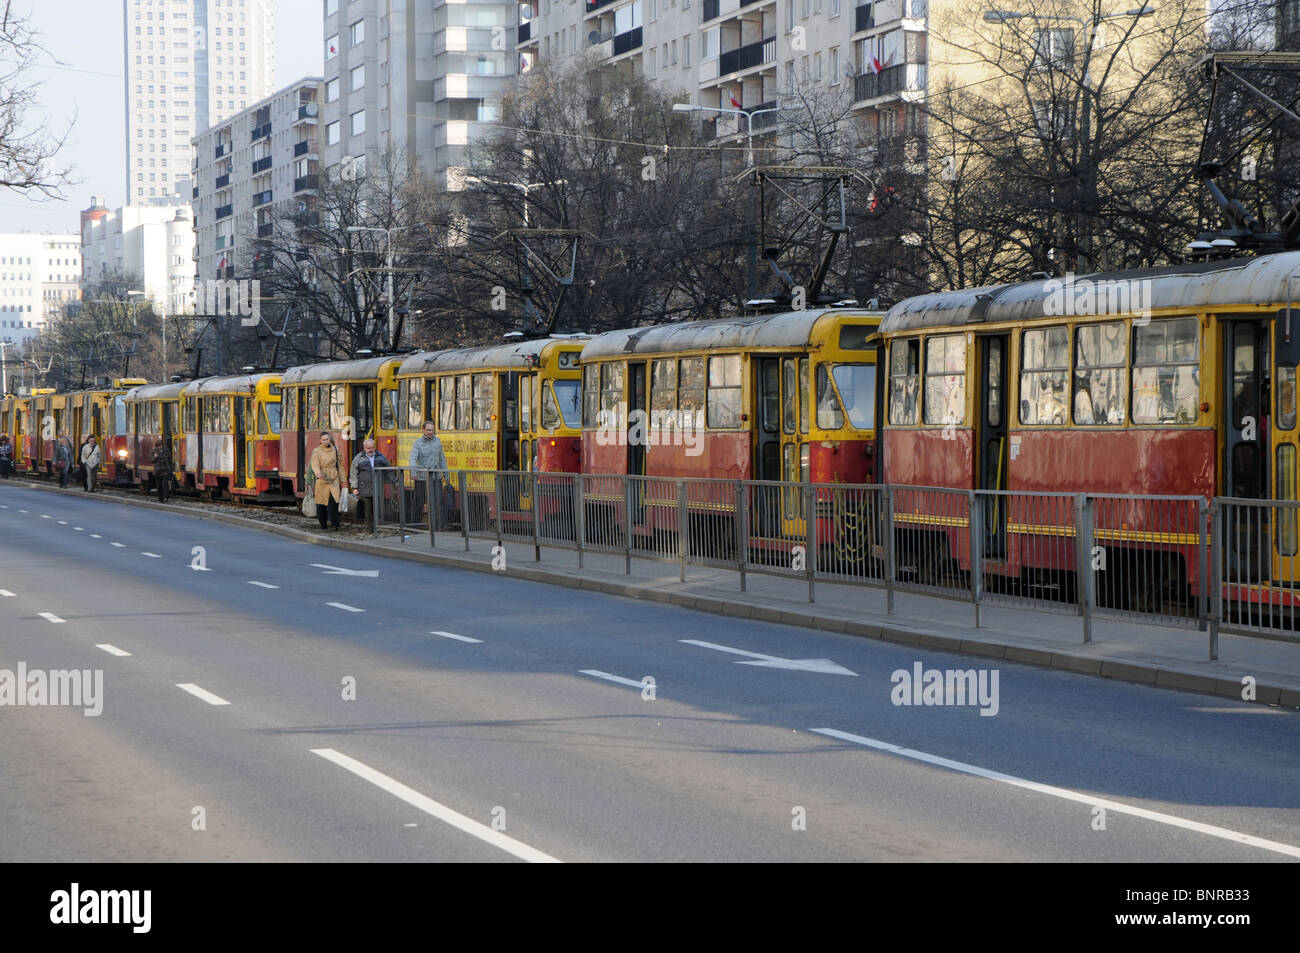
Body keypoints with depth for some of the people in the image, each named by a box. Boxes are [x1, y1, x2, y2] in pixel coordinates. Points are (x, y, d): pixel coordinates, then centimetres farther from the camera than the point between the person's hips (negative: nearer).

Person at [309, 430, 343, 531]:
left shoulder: (334, 450, 9)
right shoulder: (316, 451, -3)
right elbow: (315, 465, -16)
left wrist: (340, 480, 17)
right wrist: (318, 473, -38)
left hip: (334, 479, 2)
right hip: (322, 480, -2)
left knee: (334, 500, -16)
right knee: (321, 504, 1)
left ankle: (335, 524, -12)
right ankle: (323, 525, 16)